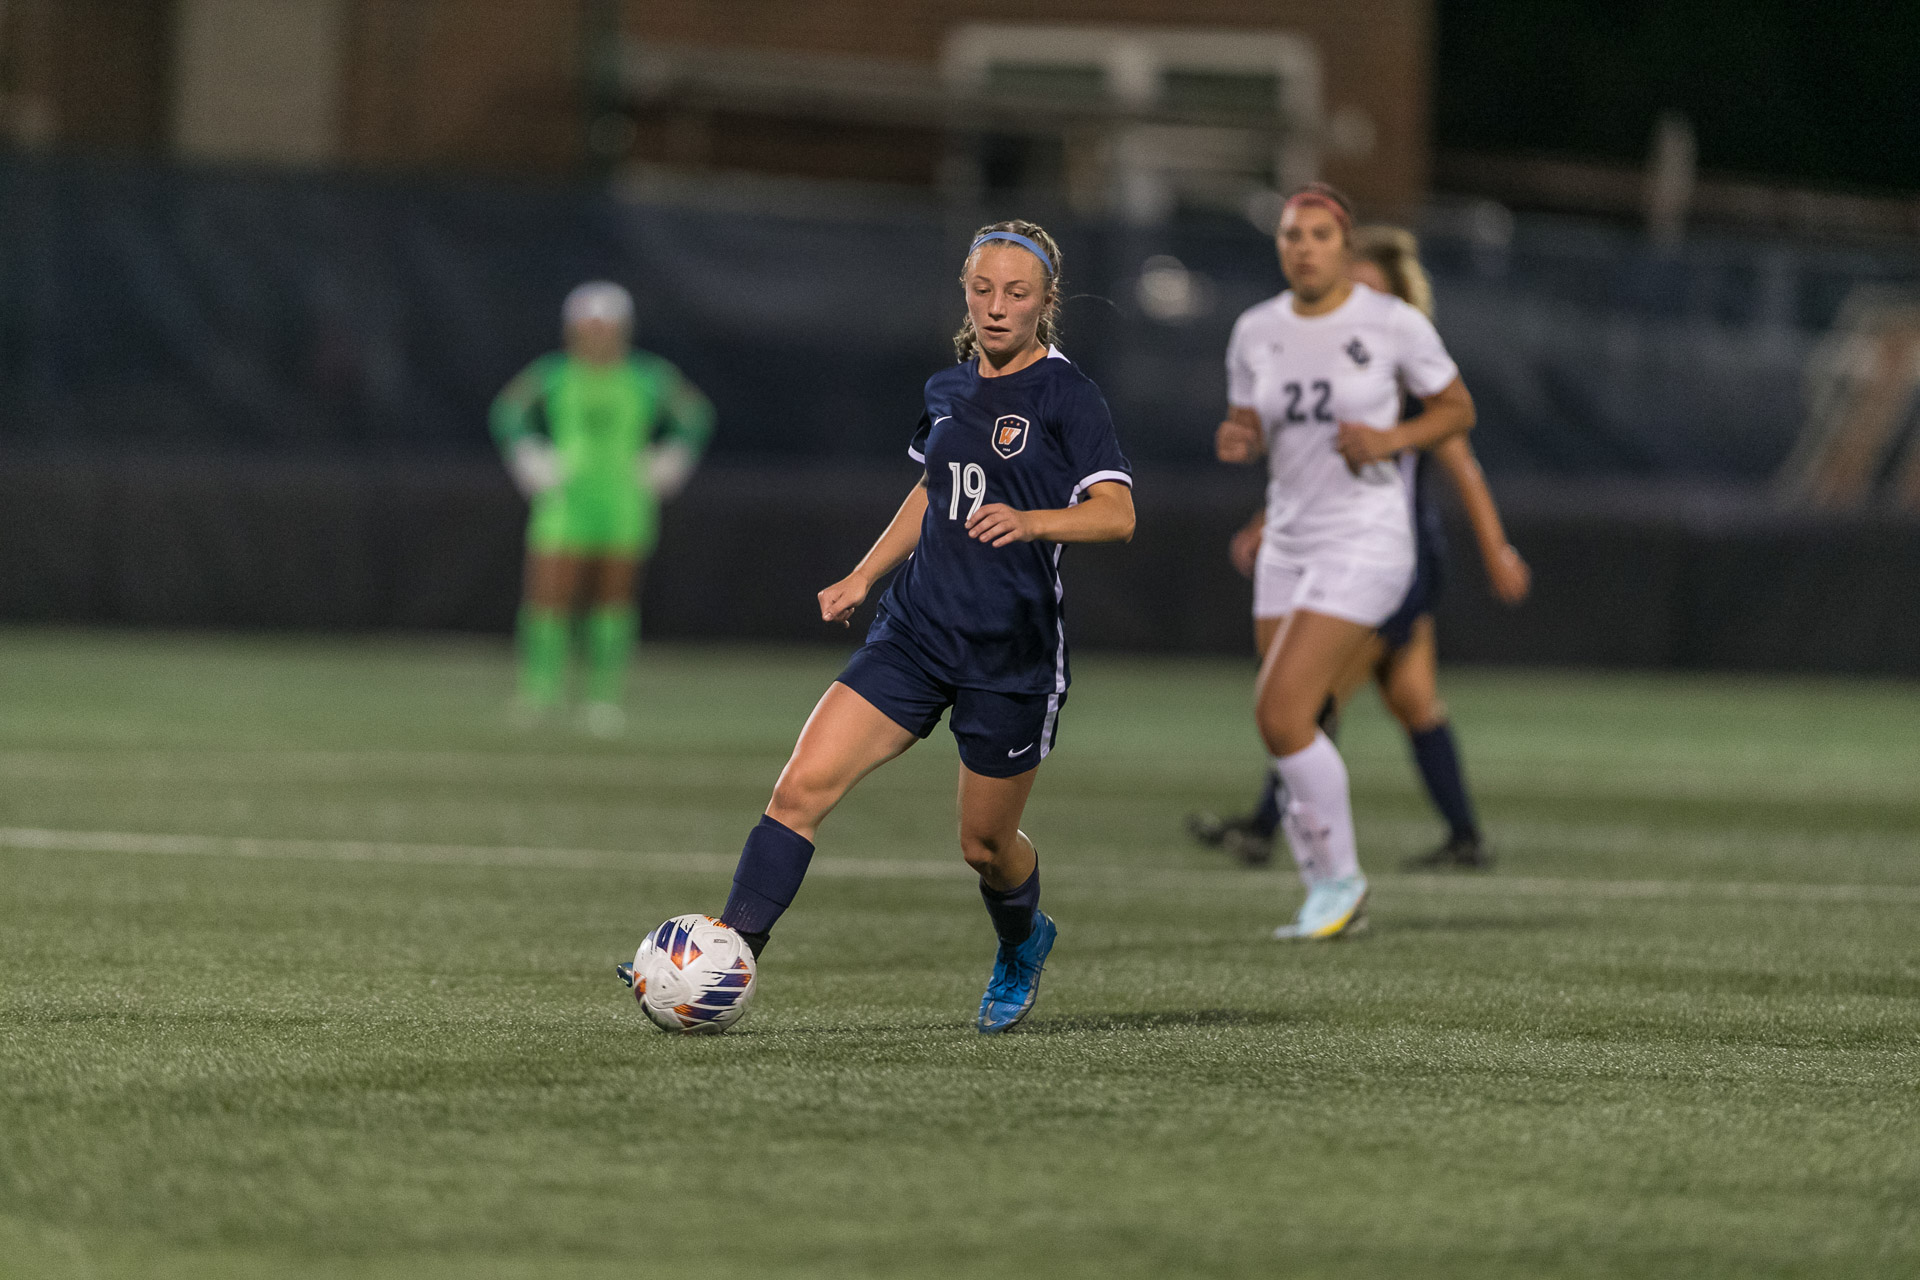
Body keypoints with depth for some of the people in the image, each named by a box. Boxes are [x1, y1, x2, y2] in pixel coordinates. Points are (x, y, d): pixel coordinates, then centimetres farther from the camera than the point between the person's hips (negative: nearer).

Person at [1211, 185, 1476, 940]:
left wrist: (1390, 439, -16)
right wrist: (1234, 442, -10)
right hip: (1289, 542, 6)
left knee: (1279, 715, -16)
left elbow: (1457, 409, 2)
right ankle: (1333, 902, 21)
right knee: (1290, 733, 6)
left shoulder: (1394, 324, -9)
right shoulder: (1256, 332, 4)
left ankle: (1339, 877, 1)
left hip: (1364, 544, -6)